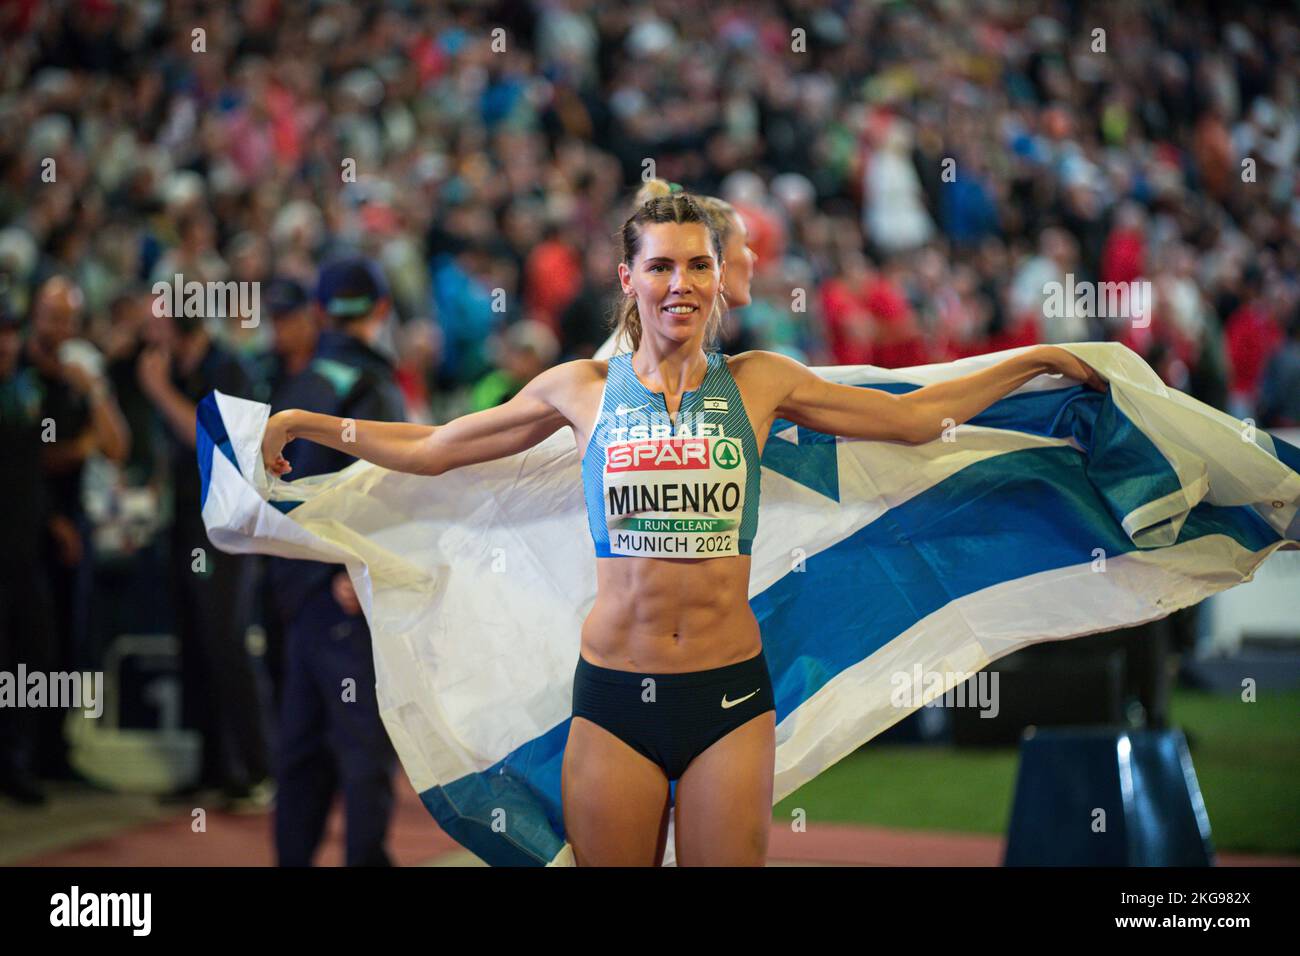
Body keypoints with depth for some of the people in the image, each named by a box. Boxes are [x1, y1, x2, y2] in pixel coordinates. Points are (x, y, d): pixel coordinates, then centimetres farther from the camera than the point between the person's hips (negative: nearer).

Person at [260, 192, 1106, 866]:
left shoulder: (759, 384, 6)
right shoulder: (583, 389, 6)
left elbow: (915, 418, 12)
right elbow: (429, 450, 16)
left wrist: (1036, 361, 13)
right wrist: (307, 423, 17)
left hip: (730, 694, 0)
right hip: (615, 696, 0)